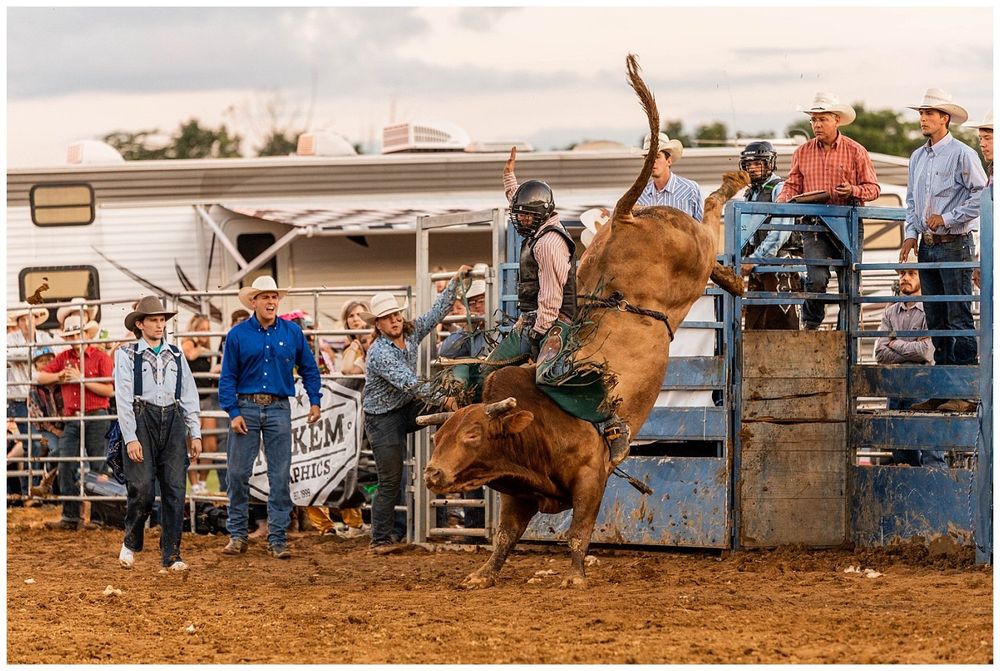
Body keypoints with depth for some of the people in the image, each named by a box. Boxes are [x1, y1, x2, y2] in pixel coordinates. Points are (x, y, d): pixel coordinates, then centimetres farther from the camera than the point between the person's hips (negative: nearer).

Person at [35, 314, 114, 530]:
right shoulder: (63, 357, 13)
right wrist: (59, 375, -5)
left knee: (98, 469, -1)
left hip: (95, 417, -5)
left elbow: (109, 390, -10)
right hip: (72, 420, 5)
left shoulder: (100, 357, -3)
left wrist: (81, 379, -14)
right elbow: (40, 377, 12)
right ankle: (70, 518, 3)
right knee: (66, 468, 0)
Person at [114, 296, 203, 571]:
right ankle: (131, 543, 12)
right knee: (142, 488, -11)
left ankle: (171, 555, 3)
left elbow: (190, 396, 15)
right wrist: (130, 438, -10)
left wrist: (195, 434, 7)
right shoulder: (126, 355, 3)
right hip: (141, 422, -4)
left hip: (173, 423, 4)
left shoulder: (176, 356, 15)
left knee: (175, 490, -1)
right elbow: (123, 398, -3)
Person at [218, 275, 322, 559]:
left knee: (280, 476, 1)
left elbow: (309, 368, 14)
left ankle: (277, 538, 6)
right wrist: (233, 412, -7)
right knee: (238, 472, 0)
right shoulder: (238, 335, 0)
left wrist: (314, 401, 6)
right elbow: (227, 377, 1)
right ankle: (237, 535, 11)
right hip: (246, 408, -1)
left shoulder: (292, 332, 5)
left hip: (279, 409, 1)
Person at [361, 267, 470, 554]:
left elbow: (437, 312, 8)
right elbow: (409, 384, -31)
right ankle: (381, 539, 5)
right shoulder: (380, 353, -24)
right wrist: (442, 400, -34)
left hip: (407, 409, 7)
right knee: (390, 480, -6)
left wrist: (455, 281, 4)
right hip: (382, 418, -7)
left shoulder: (411, 333, -1)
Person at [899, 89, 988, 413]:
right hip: (927, 246, 8)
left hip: (954, 244, -8)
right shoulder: (917, 157, 15)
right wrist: (911, 234, 8)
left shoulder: (962, 154, -7)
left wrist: (947, 219, -13)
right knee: (936, 320, 9)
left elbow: (982, 195, -13)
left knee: (959, 318, -9)